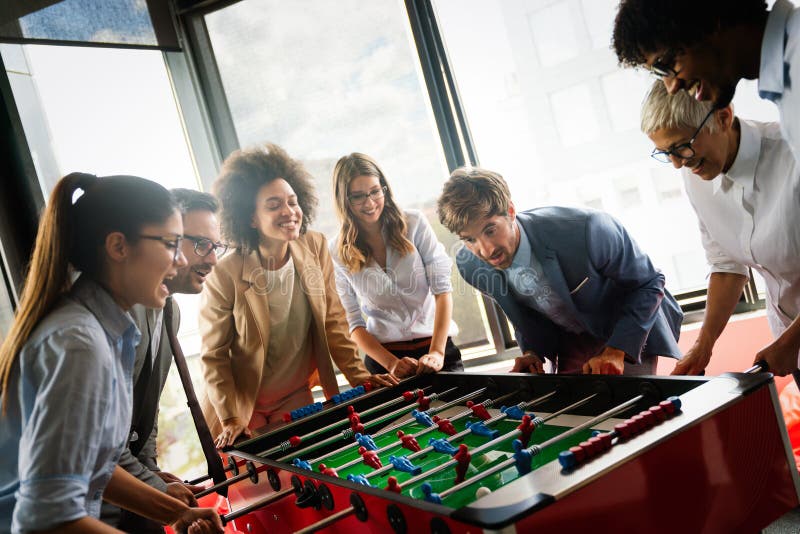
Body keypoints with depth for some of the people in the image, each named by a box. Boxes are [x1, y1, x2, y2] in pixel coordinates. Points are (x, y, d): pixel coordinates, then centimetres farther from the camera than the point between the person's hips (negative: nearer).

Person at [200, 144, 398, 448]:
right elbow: (214, 357, -11)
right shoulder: (224, 276, -21)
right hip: (244, 407, -3)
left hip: (298, 400, 3)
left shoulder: (315, 248, -9)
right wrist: (231, 419, -17)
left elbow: (332, 321, 0)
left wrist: (357, 375, -5)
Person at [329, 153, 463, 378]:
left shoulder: (414, 224, -1)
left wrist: (437, 352, -15)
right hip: (382, 355, 0)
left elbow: (442, 288, -5)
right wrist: (391, 363, -11)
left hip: (435, 345, 0)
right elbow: (353, 322, 2)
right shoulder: (338, 252, 1)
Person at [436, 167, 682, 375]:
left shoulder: (584, 230, -36)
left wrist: (616, 351, -31)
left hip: (628, 337, -4)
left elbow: (648, 283, -22)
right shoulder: (470, 266, -18)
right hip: (569, 343, 4)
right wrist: (530, 350, -11)